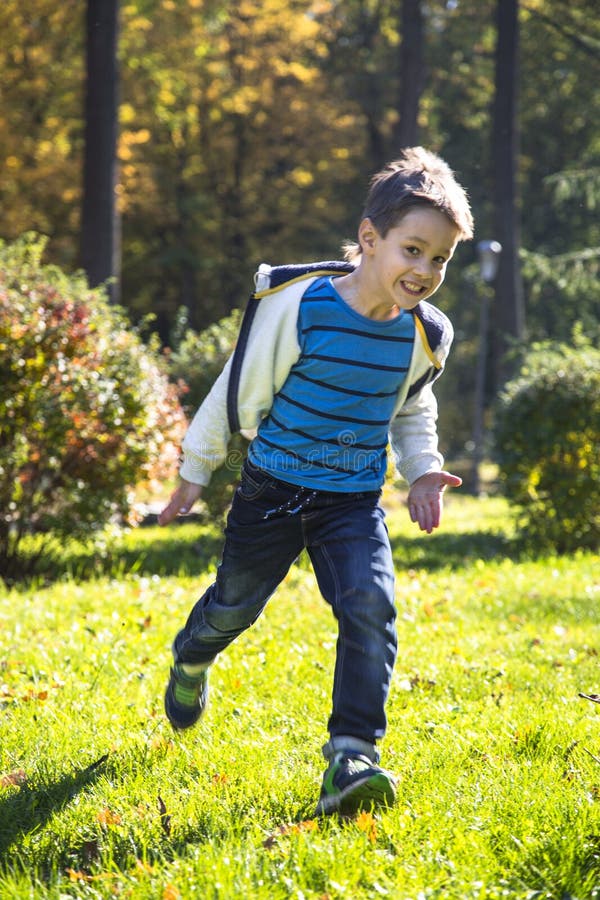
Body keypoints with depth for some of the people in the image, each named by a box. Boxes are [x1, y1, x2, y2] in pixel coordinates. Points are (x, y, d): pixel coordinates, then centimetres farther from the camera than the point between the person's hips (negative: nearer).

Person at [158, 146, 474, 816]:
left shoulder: (426, 336, -6)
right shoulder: (301, 307, -20)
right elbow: (241, 390, -8)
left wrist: (422, 469, 1)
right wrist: (195, 470, 0)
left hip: (354, 499, 2)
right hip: (274, 487, -2)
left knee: (370, 605, -19)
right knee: (235, 604, 15)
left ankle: (351, 755, -16)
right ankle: (190, 662, 51)